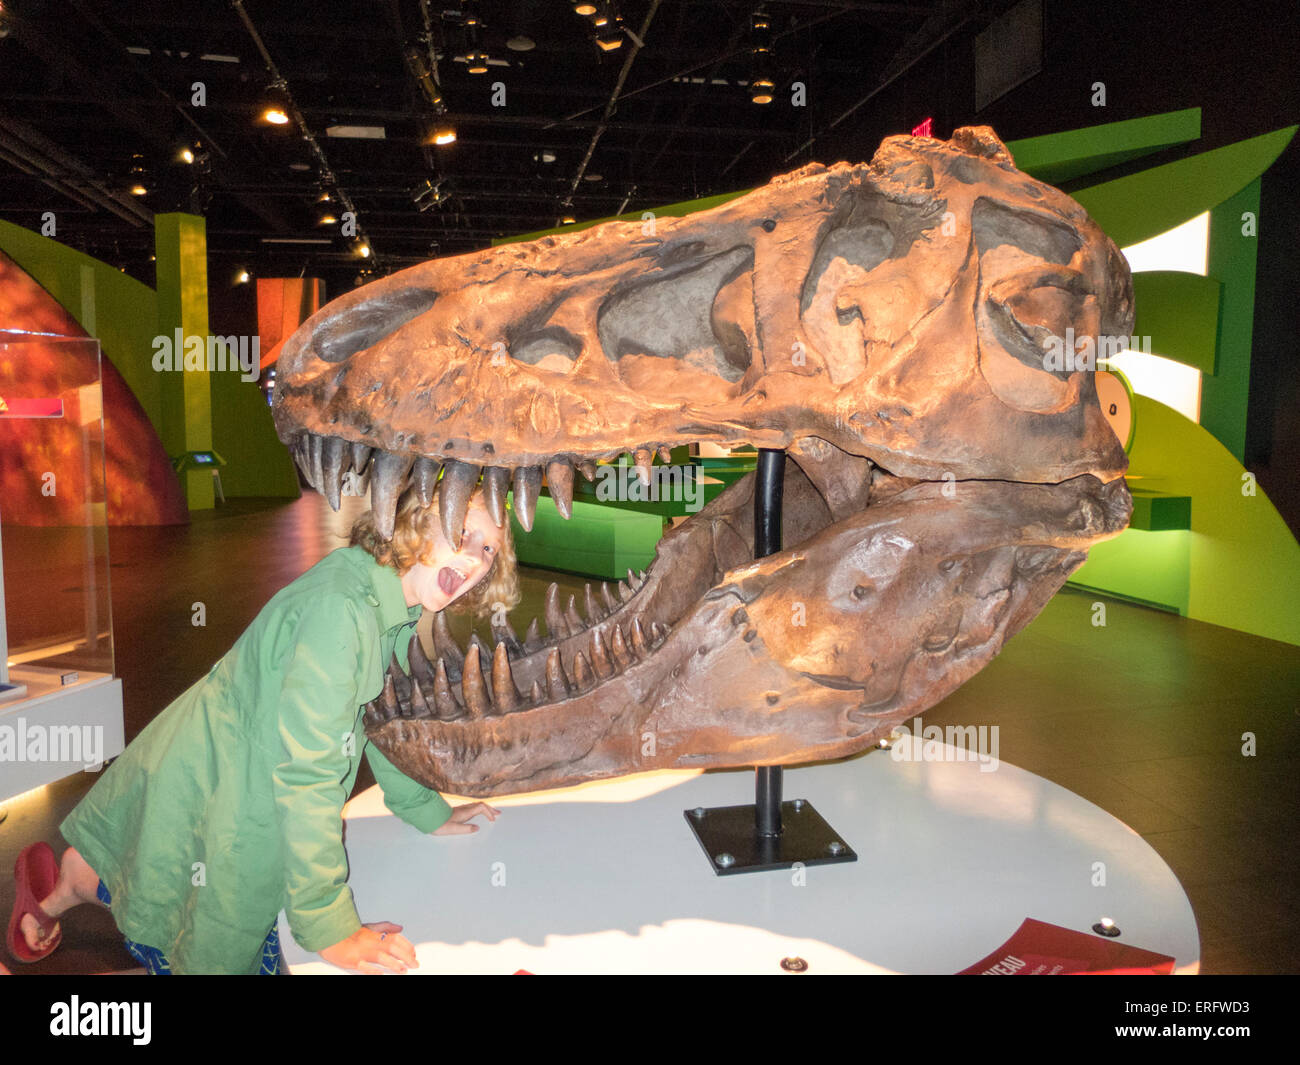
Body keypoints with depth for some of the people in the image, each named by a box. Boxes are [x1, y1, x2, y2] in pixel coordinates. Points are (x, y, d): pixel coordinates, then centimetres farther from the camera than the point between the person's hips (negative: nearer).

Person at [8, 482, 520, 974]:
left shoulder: (399, 605, -3)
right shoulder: (339, 608, -32)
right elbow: (306, 774, -32)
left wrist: (427, 811, 17)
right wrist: (329, 928, -27)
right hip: (208, 789, -8)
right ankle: (52, 890, 29)